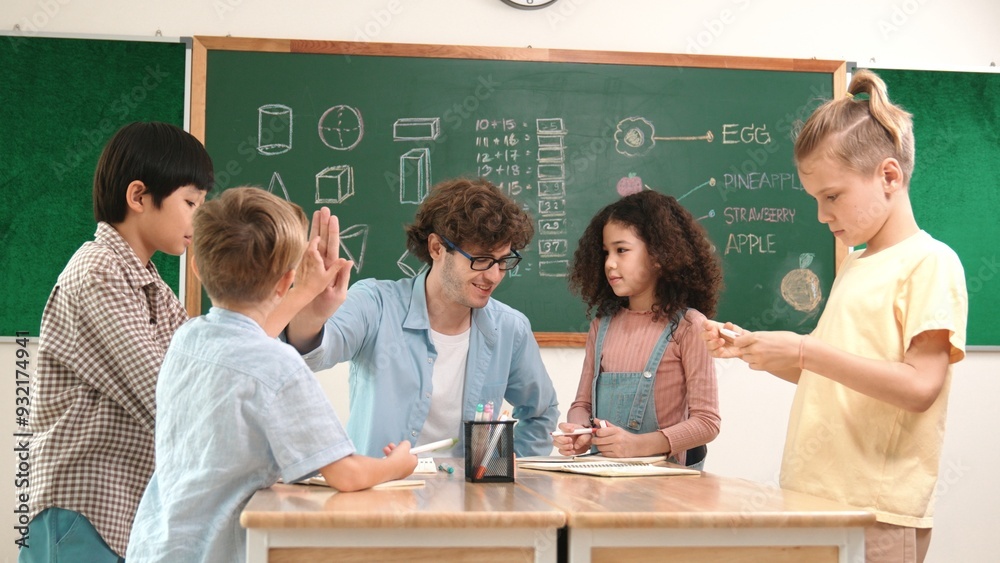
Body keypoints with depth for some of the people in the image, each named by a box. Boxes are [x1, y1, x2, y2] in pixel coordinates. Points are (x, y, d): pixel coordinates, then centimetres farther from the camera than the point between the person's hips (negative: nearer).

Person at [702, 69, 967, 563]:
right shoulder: (852, 266, 17)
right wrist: (754, 349, 7)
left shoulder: (929, 262, -8)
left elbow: (920, 386, -19)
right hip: (816, 499, 7)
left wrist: (803, 349, -21)